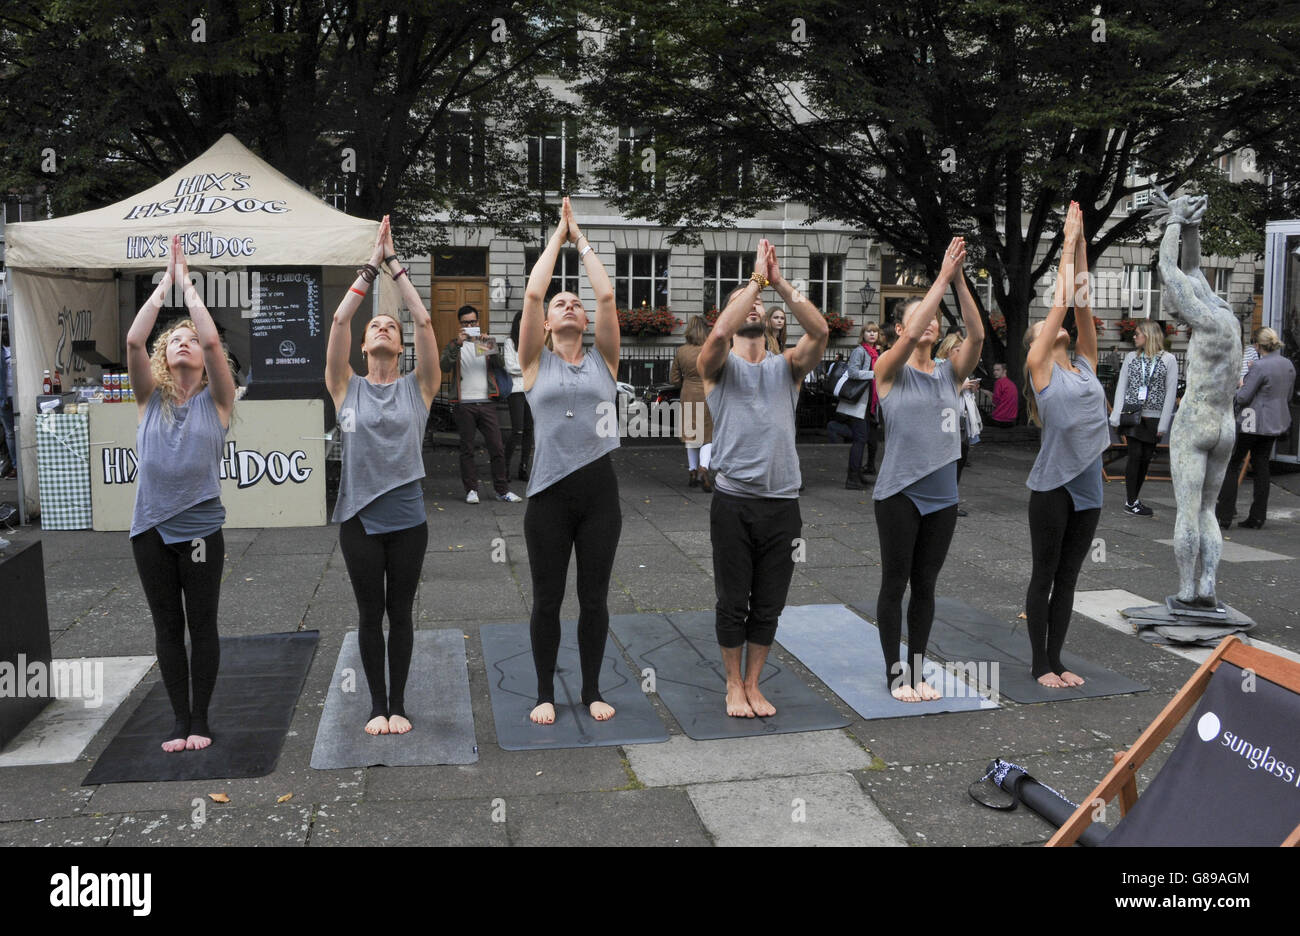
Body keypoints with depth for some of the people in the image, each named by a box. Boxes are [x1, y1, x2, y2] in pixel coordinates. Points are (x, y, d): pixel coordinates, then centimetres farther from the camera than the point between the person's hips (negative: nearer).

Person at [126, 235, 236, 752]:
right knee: (167, 627, 9)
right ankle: (179, 720, 20)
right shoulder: (149, 398, 5)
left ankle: (200, 720, 19)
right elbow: (133, 340, -9)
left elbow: (213, 341, -14)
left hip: (200, 528, -2)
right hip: (151, 528, 2)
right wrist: (165, 280, -4)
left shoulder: (216, 399, 0)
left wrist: (186, 281, -5)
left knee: (202, 626, 6)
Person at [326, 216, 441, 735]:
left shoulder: (418, 387, 2)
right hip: (359, 517, 0)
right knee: (370, 614, 8)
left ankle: (399, 704, 21)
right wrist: (372, 264, -8)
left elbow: (424, 321, -6)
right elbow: (339, 320, -7)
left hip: (407, 517, 0)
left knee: (400, 613, 8)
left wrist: (395, 262, -5)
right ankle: (377, 705, 21)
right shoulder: (347, 388, 2)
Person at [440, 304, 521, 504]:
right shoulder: (454, 345, 10)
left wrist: (491, 349, -20)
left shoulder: (487, 342, 14)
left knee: (497, 448, 0)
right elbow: (445, 366, -8)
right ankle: (471, 490, 9)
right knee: (467, 449, 2)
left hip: (487, 402, 1)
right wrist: (457, 345, -19)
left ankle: (502, 490, 7)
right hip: (464, 404, -1)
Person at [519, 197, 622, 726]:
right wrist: (557, 237, 5)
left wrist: (582, 240, 8)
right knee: (547, 600, 7)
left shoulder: (603, 360, 9)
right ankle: (545, 693, 22)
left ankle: (592, 691, 24)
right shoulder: (536, 363, 4)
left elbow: (607, 295, -1)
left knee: (594, 598, 9)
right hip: (550, 492, -1)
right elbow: (532, 293, -5)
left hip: (599, 489, 2)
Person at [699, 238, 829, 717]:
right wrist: (756, 277, -15)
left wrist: (780, 282, -12)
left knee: (768, 605, 10)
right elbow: (720, 333, -21)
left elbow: (820, 331, -9)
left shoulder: (787, 365, 11)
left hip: (782, 503, 3)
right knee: (733, 603, 6)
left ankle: (753, 684, 25)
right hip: (734, 502, -3)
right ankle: (734, 685, 23)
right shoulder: (720, 365, 2)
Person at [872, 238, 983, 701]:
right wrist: (942, 278, -22)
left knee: (925, 585, 12)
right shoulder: (890, 368, -4)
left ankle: (918, 670, 22)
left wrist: (960, 280, -17)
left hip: (942, 495, 5)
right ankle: (895, 672, 15)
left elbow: (977, 335, -9)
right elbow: (911, 337, -23)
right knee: (895, 583, 4)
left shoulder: (950, 371, 7)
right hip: (899, 493, -4)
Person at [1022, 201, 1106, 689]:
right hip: (1052, 485, -6)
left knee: (1068, 577, 11)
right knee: (1045, 575, 3)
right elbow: (1060, 300, -3)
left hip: (1088, 485, 6)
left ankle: (1057, 659, 20)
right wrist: (1068, 243, 1)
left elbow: (1081, 304, 8)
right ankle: (1039, 663, 13)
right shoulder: (1040, 367, -3)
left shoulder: (1085, 363, 12)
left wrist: (1081, 244, 6)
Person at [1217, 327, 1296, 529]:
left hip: (1253, 423, -8)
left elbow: (1243, 398, -18)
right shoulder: (1288, 365, 7)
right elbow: (1288, 396, 19)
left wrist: (1242, 386, 3)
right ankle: (1257, 518, 13)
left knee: (1231, 465, -1)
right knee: (1261, 465, 12)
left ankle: (1224, 516, -3)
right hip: (1275, 423, 8)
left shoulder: (1259, 366, -19)